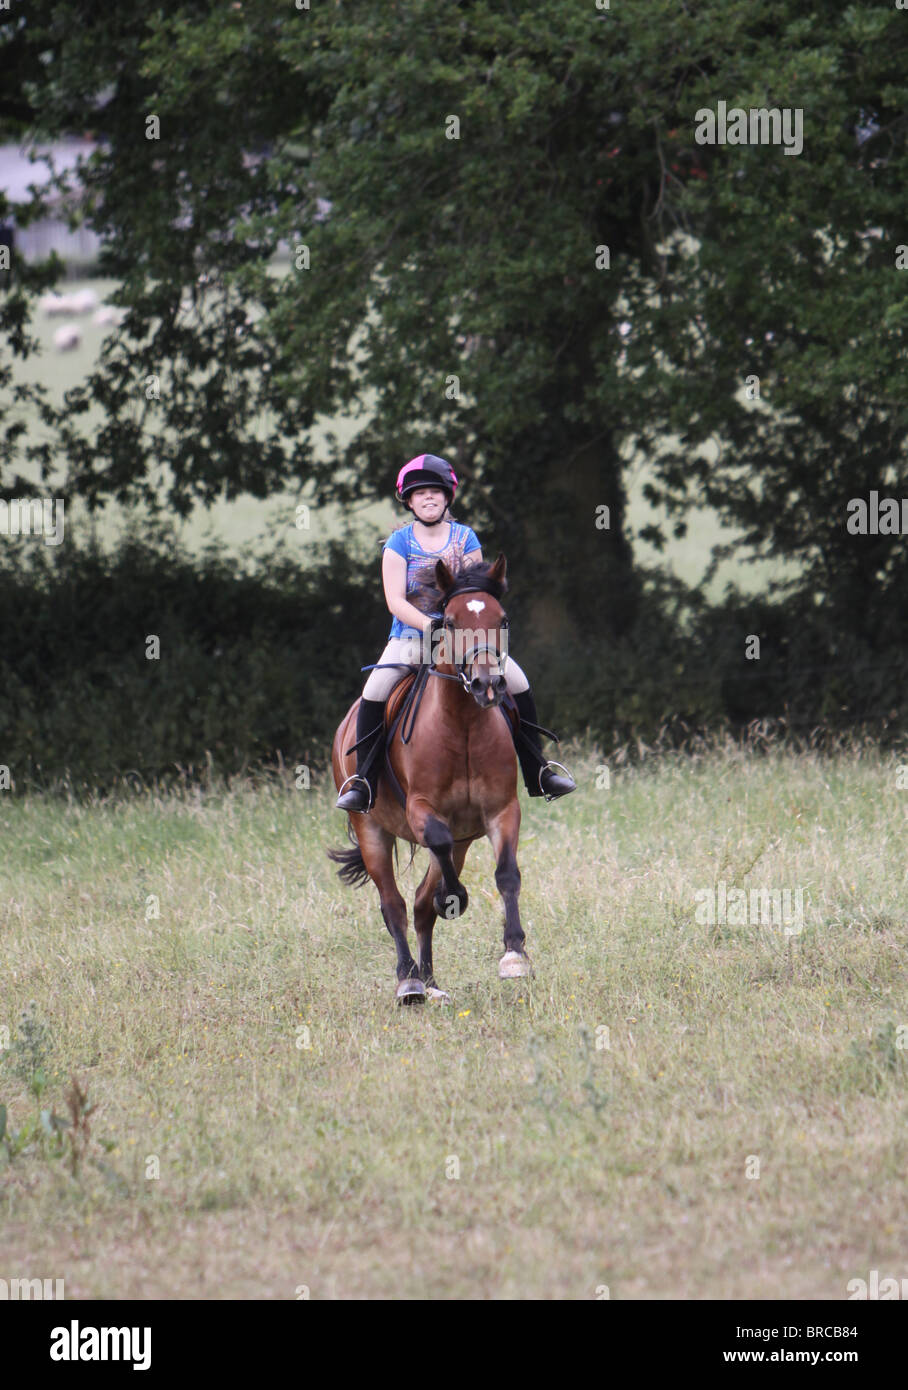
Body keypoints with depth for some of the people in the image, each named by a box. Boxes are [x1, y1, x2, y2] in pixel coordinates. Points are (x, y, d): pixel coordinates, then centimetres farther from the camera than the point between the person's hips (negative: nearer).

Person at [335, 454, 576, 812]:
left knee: (518, 684, -11)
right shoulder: (399, 543, -1)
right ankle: (363, 783, -17)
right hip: (410, 635, -2)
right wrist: (431, 626, -25)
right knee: (375, 691, -25)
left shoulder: (465, 538, 5)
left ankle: (537, 775, 3)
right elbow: (395, 601, -9)